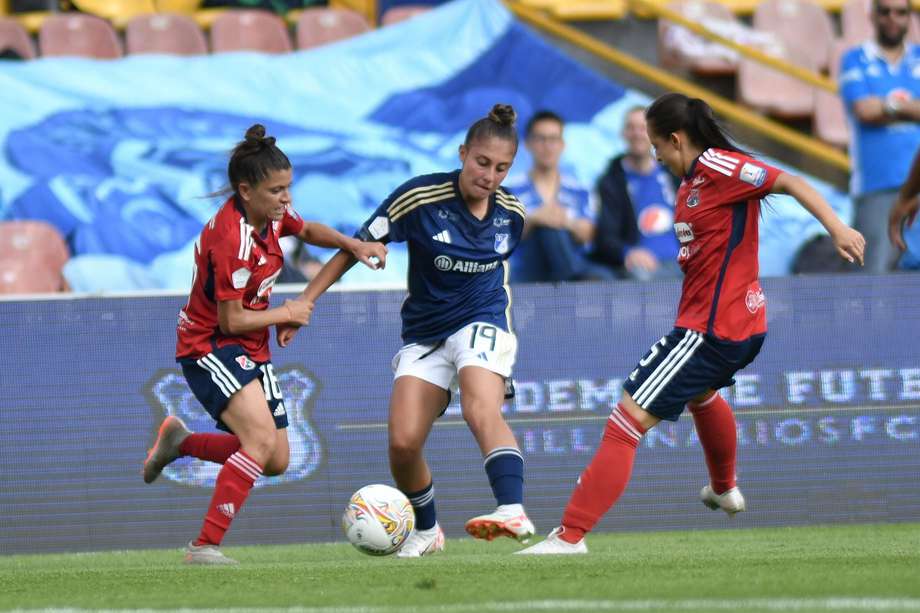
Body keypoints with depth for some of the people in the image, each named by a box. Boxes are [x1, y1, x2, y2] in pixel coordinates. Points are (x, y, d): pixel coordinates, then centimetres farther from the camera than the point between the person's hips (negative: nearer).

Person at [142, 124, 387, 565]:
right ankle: (205, 547, -27)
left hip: (250, 349, 9)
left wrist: (352, 244, 4)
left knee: (276, 462, 8)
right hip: (210, 346, -9)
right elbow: (231, 320, -23)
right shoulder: (232, 239, -27)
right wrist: (287, 314, -10)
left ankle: (180, 442, 28)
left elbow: (305, 230, 22)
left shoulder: (271, 214, -1)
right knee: (262, 435, -29)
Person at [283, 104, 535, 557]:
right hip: (425, 334, 1)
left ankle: (514, 511, -46)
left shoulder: (512, 214, -2)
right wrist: (305, 302, -10)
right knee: (403, 443, -9)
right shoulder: (420, 198, -14)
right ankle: (427, 530, 18)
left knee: (481, 410, -32)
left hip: (482, 321, -1)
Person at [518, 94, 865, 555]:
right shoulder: (690, 183, 14)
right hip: (740, 326, 11)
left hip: (710, 330, -11)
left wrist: (837, 228, -31)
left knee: (627, 421, -15)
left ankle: (571, 535, -20)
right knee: (700, 392, 42)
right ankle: (725, 488, 66)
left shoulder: (717, 166, -15)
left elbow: (789, 183, -22)